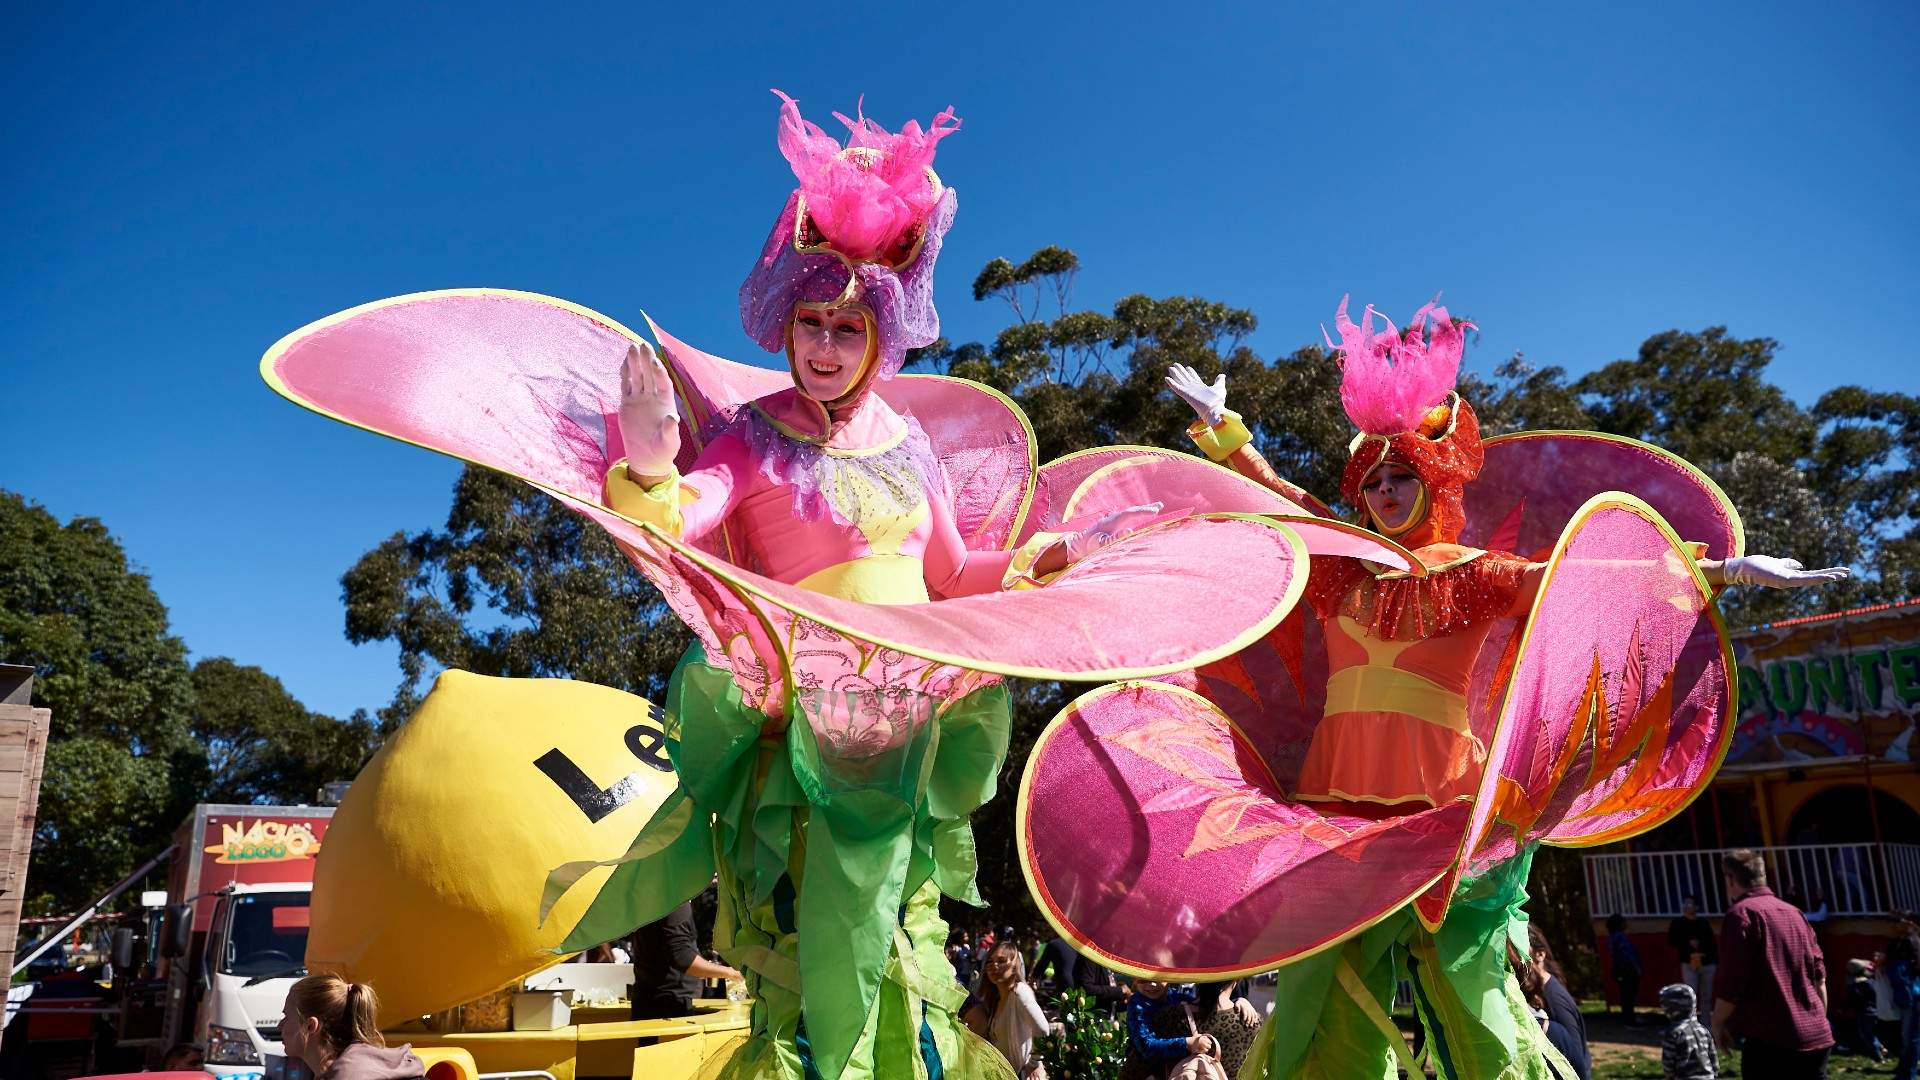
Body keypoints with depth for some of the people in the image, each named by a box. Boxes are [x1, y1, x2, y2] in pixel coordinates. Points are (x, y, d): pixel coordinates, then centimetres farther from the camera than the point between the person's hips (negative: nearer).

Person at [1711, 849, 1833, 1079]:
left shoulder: (1742, 914, -9)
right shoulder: (1793, 912, 14)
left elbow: (1732, 983, -13)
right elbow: (1819, 975, 17)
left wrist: (1717, 1023, 0)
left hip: (1771, 1040, -7)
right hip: (1815, 1037, 7)